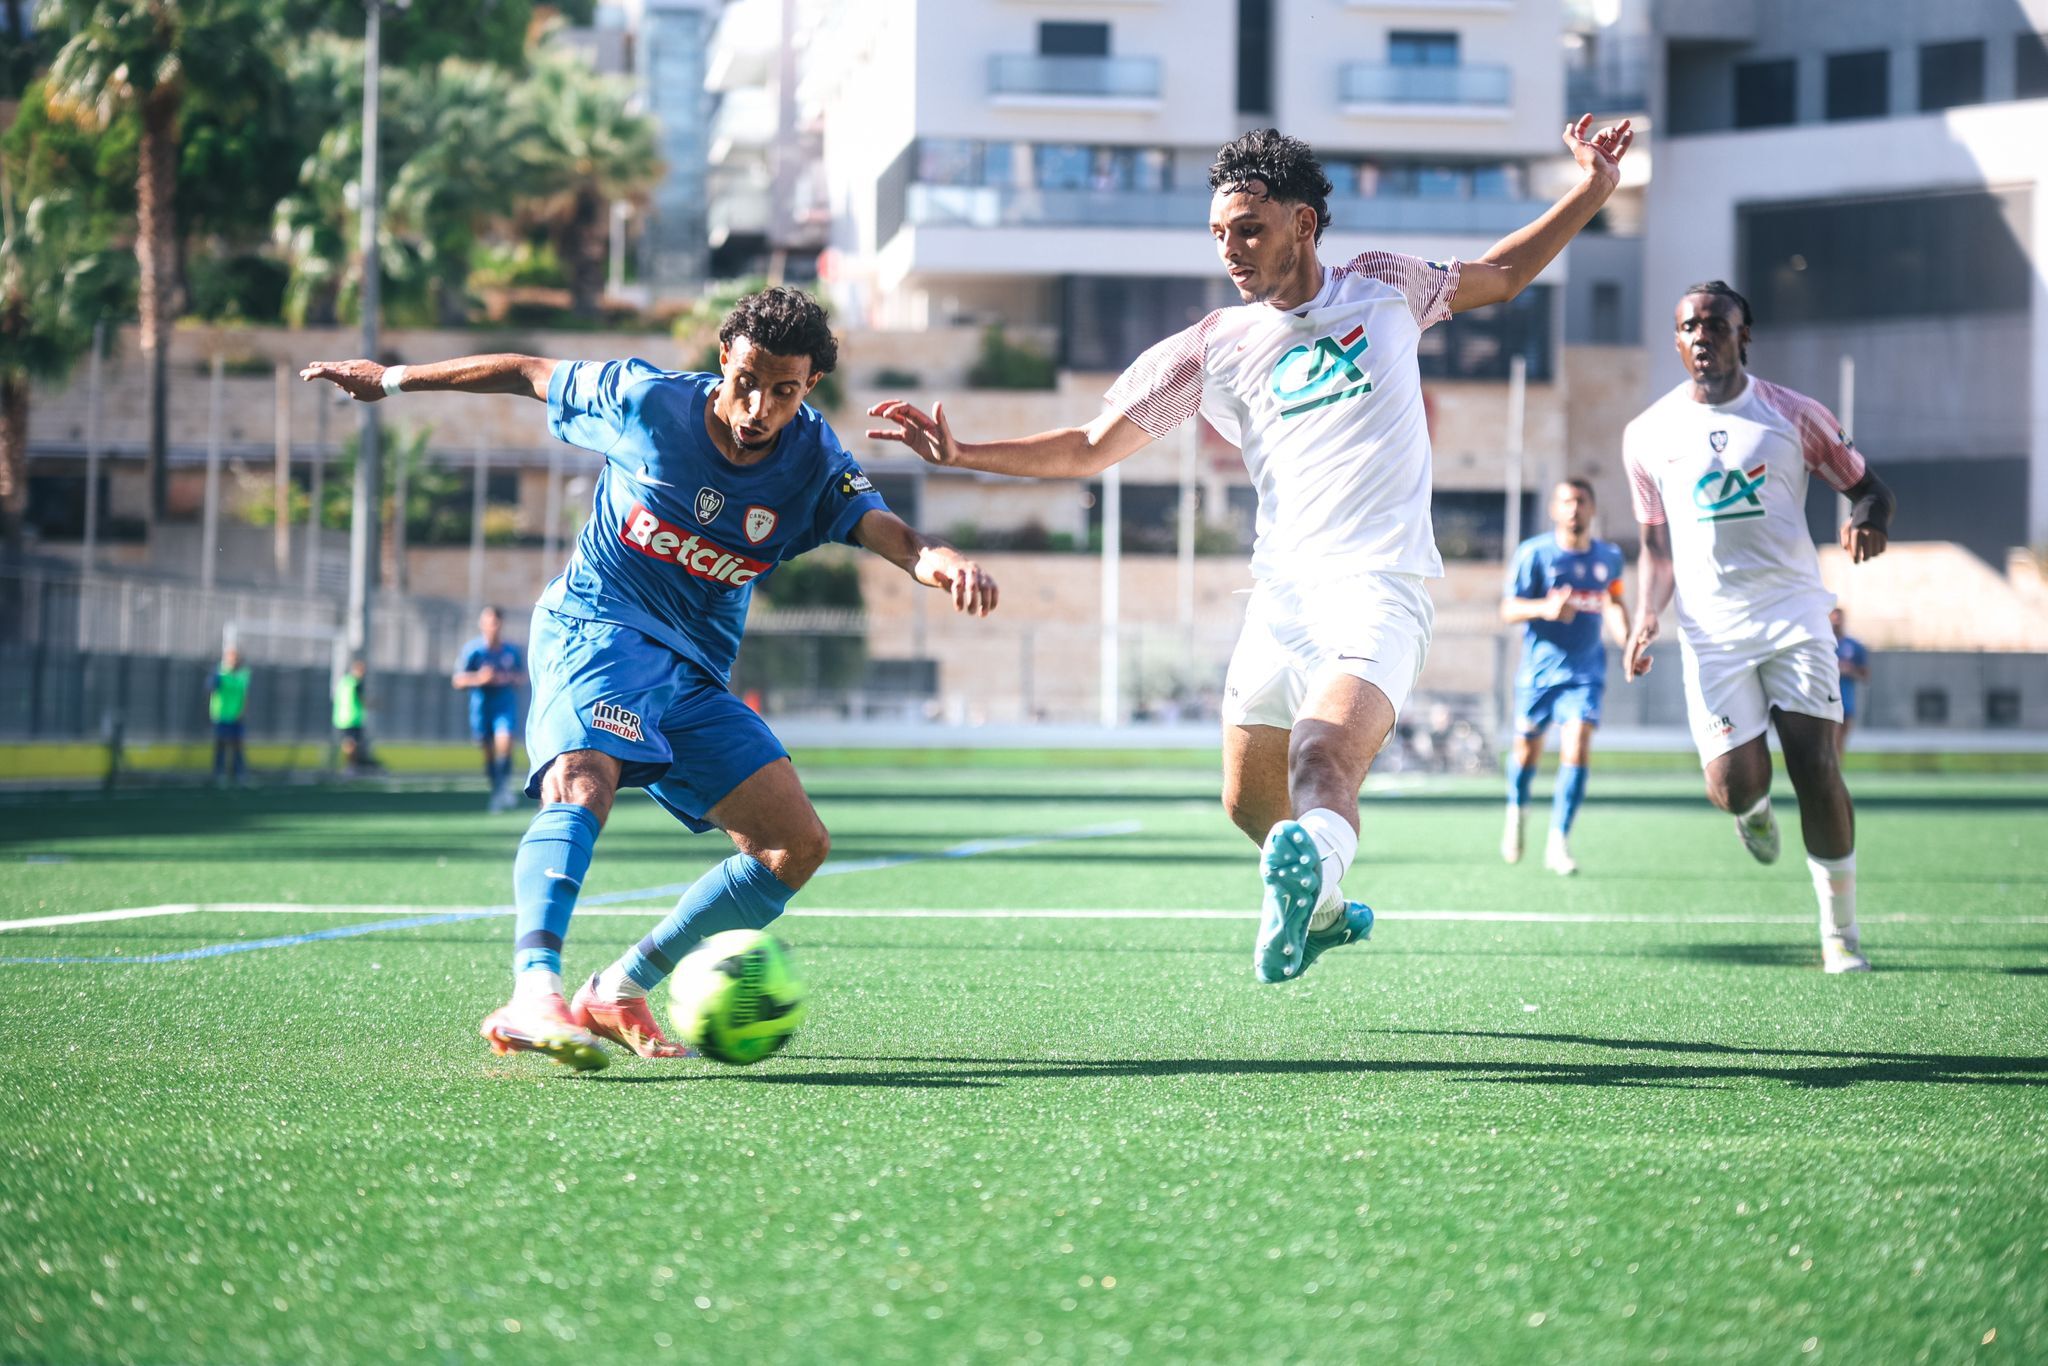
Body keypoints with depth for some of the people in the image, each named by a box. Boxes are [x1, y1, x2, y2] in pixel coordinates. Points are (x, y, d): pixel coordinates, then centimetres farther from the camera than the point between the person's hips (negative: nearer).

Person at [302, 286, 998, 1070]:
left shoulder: (814, 462, -5)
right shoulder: (646, 401, -9)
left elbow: (883, 529, -22)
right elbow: (529, 374, 6)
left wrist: (934, 560, -47)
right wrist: (391, 380, 13)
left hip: (696, 672, 5)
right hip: (595, 628, -5)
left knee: (798, 845, -3)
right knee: (585, 779, -35)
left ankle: (619, 992, 4)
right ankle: (533, 997, -54)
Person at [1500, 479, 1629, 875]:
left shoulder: (1609, 557, 3)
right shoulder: (1534, 553, -8)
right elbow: (1508, 610, -11)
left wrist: (1626, 642, 8)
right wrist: (1544, 608, -30)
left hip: (1585, 668, 1)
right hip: (1540, 667, -1)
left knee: (1577, 749, -15)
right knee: (1528, 750, 9)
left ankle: (1558, 842, -11)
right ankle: (1516, 810, 41)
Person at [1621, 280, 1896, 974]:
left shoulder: (1793, 415, 2)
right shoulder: (1649, 435, 7)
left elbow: (1866, 485, 10)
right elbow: (1658, 546, 13)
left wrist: (1868, 520, -14)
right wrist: (1646, 616, -4)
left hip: (1793, 612, -1)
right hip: (1711, 627, 1)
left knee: (1817, 769, -11)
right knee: (1735, 786, -10)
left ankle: (1840, 930, 2)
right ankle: (1754, 808, 30)